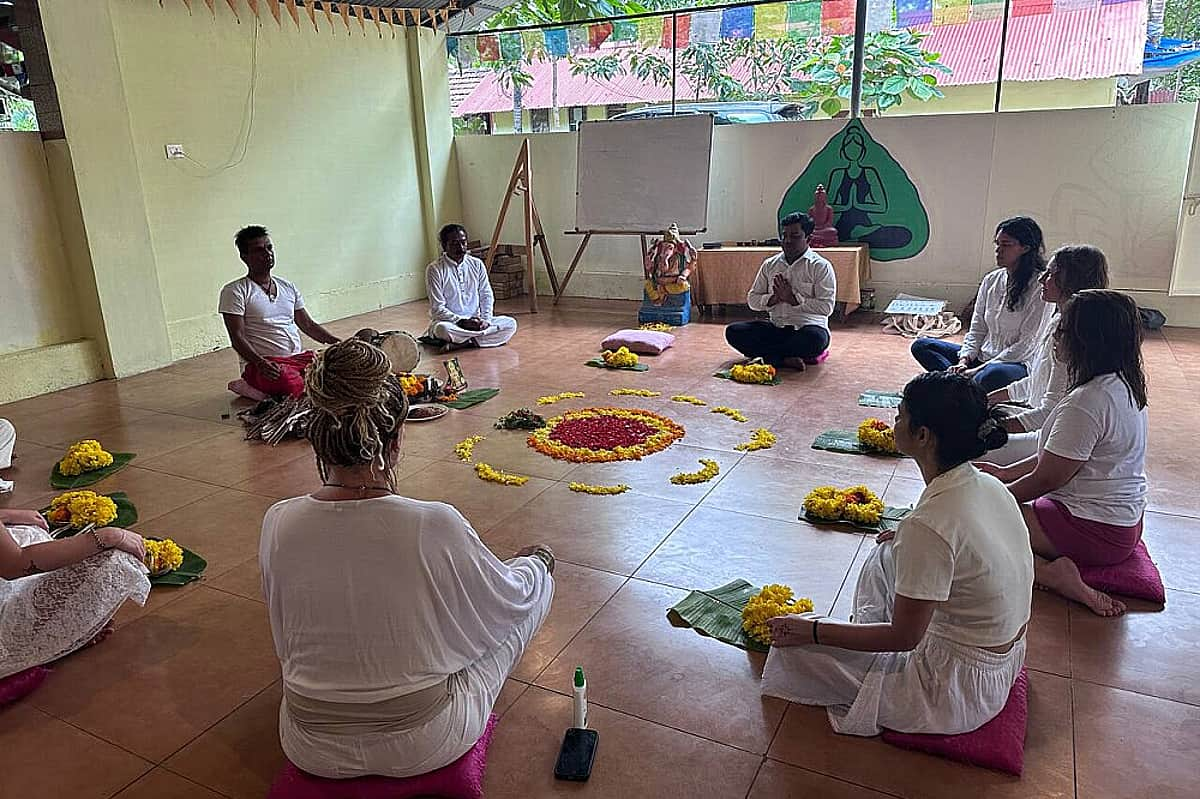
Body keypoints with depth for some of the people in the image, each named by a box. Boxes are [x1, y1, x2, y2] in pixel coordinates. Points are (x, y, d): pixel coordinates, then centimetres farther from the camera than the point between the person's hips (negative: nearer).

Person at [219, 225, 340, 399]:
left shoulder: (288, 287, 20)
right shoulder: (235, 291, 0)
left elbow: (308, 325, 21)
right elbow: (237, 337, -8)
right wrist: (260, 363, -26)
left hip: (299, 356, 6)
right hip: (261, 363, -6)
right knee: (291, 384, -40)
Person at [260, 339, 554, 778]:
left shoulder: (277, 525, -16)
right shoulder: (435, 527, -27)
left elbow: (287, 639, 1)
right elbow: (511, 597, -8)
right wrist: (537, 561, 14)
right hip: (423, 747, -4)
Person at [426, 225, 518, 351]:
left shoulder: (477, 264, 5)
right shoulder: (434, 269, -9)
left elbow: (487, 296, 7)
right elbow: (437, 308, -12)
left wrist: (485, 319, -11)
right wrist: (462, 322, -23)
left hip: (476, 321, 5)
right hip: (449, 321, -5)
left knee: (510, 323, -19)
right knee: (443, 328, -40)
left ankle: (460, 342, -25)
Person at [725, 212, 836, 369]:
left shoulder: (821, 266, -3)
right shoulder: (769, 264, 11)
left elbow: (826, 307, -12)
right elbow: (752, 299, 10)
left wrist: (792, 298, -16)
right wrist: (774, 298, -10)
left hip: (807, 327, -4)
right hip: (776, 327, 4)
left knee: (815, 338, -39)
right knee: (733, 331, -17)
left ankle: (766, 354, -19)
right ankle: (785, 358, -26)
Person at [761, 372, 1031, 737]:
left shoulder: (929, 525, -32)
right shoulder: (987, 485, -7)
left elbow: (903, 637, -22)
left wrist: (812, 631, -14)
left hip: (957, 690, -8)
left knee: (794, 643, -6)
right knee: (886, 555, 20)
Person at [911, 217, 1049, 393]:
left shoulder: (1039, 286, -11)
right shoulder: (991, 280, 8)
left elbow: (1027, 345, -14)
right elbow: (977, 329, 11)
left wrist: (980, 369, -18)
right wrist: (964, 361, -8)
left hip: (1019, 364, -7)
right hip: (983, 357, 7)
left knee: (990, 376, -43)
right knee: (921, 346, -6)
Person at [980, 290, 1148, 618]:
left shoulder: (1087, 402, -28)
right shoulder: (1124, 385, 4)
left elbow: (1046, 479, -20)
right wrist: (1006, 473, 12)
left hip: (1095, 531, -10)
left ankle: (1050, 572, -19)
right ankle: (1056, 568, 4)